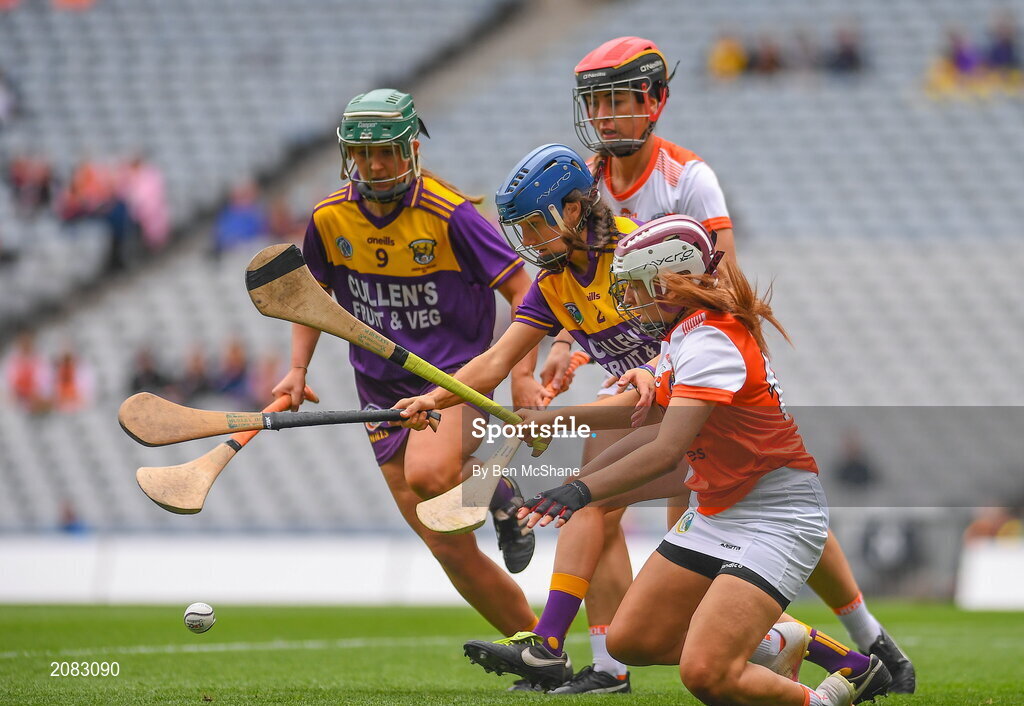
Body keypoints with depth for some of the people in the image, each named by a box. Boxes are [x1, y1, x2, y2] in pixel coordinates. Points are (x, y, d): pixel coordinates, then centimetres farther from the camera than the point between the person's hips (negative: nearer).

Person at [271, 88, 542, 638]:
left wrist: (522, 375, -19)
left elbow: (521, 290, -10)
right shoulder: (329, 219, 0)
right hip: (383, 393, 5)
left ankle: (495, 488, -2)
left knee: (427, 474, -37)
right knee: (452, 551, 0)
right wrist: (298, 369, 7)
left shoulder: (448, 213, -14)